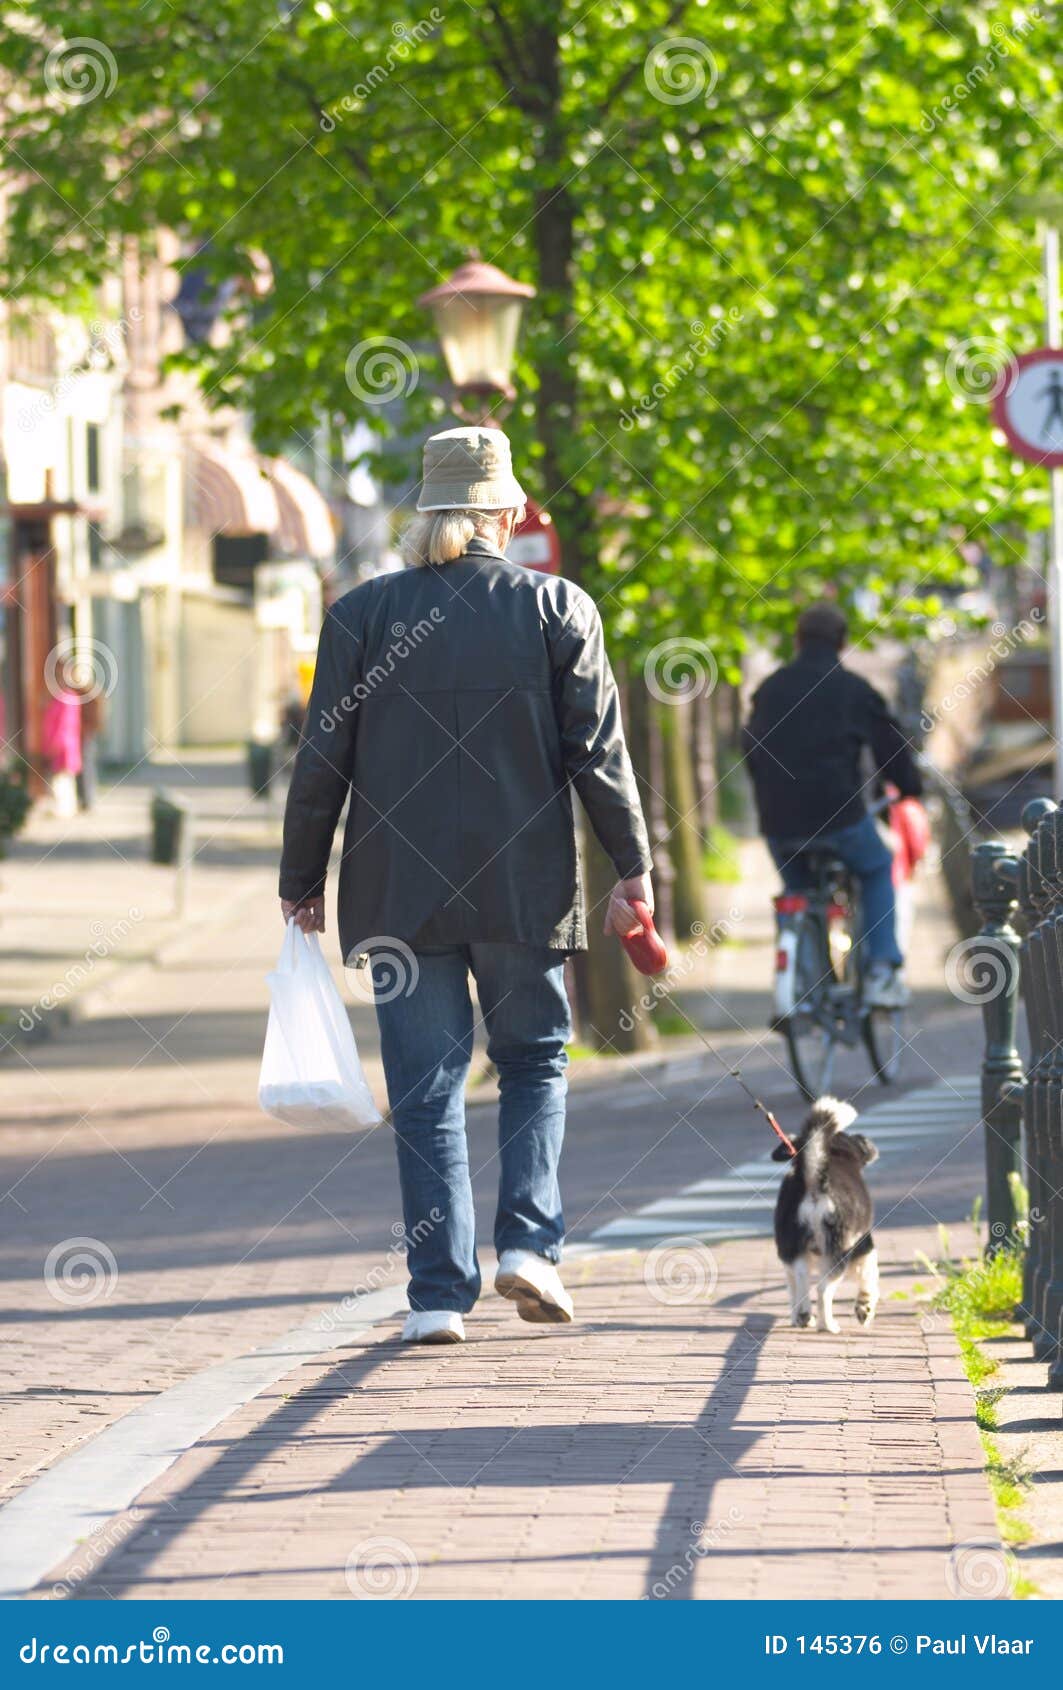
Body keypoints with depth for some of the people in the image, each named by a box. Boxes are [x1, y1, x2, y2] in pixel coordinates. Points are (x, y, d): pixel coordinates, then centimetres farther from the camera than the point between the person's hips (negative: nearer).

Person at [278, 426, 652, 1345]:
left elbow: (322, 760, 1)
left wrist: (301, 881, 9)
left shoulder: (362, 612, 0)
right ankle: (528, 1239, 2)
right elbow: (598, 750, -3)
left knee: (426, 1087, 5)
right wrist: (633, 867, 3)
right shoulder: (557, 607, -2)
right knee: (534, 1060, 18)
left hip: (399, 888, 0)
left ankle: (439, 1290, 1)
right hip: (524, 886, 0)